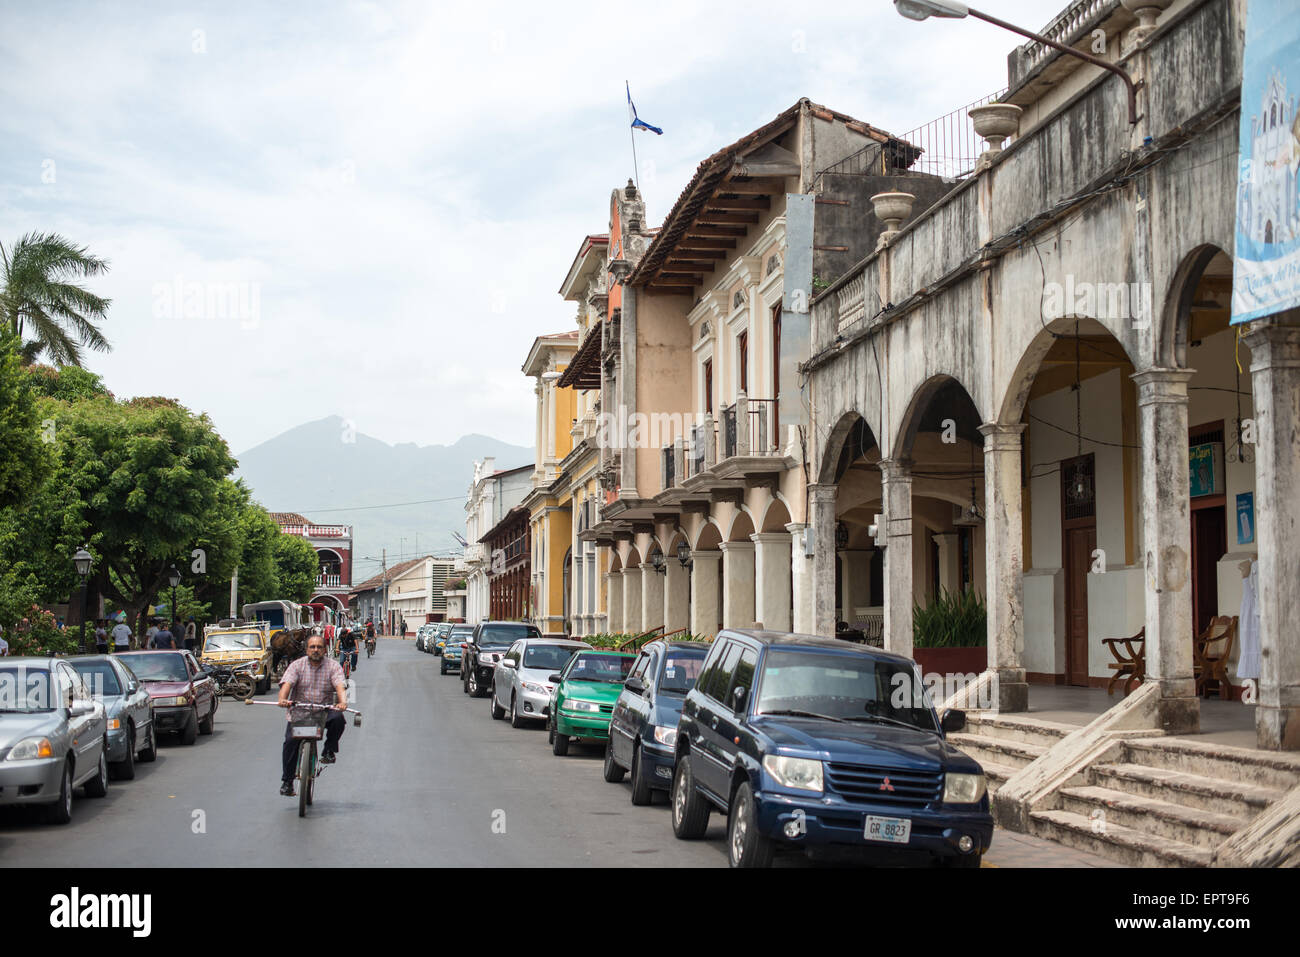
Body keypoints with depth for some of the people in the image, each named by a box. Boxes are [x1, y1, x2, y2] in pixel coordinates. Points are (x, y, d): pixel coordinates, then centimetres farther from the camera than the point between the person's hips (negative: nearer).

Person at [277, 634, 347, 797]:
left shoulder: (332, 666, 2)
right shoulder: (297, 665, 3)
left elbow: (340, 686, -13)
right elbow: (287, 683, -12)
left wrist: (342, 702, -34)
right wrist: (282, 699, -33)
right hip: (299, 713, 0)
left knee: (338, 719, -30)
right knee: (290, 741, -17)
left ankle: (329, 751, -5)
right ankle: (287, 782, -4)